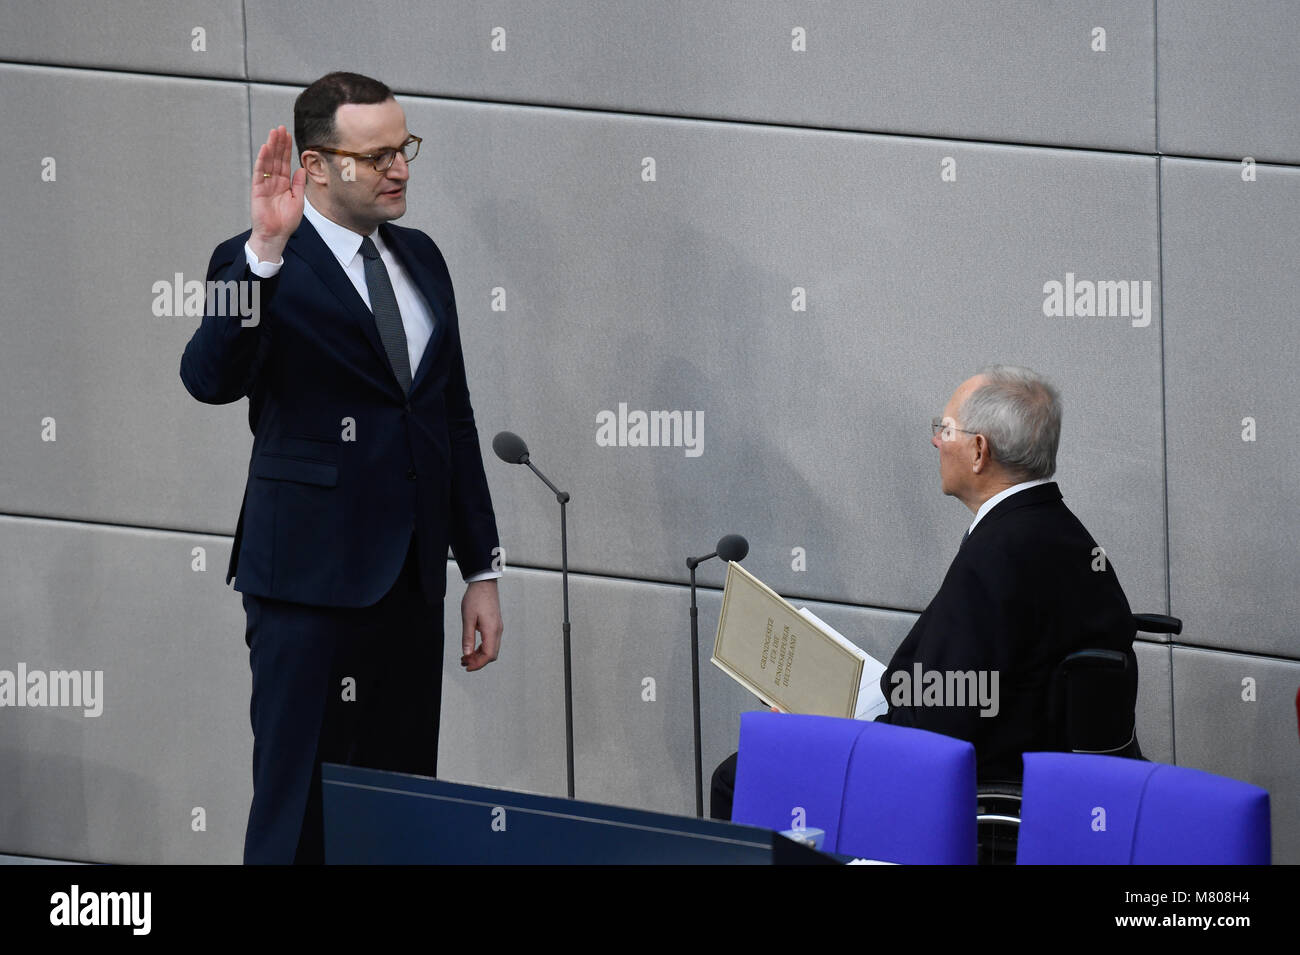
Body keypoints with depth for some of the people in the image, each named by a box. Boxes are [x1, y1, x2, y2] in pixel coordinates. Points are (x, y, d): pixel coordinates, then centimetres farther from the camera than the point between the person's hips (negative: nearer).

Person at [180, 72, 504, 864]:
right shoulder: (257, 265, -6)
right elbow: (211, 378, -24)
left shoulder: (420, 258, 14)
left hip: (411, 582, 6)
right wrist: (264, 253, -34)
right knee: (303, 816, -5)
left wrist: (482, 569, 16)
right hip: (313, 582, -6)